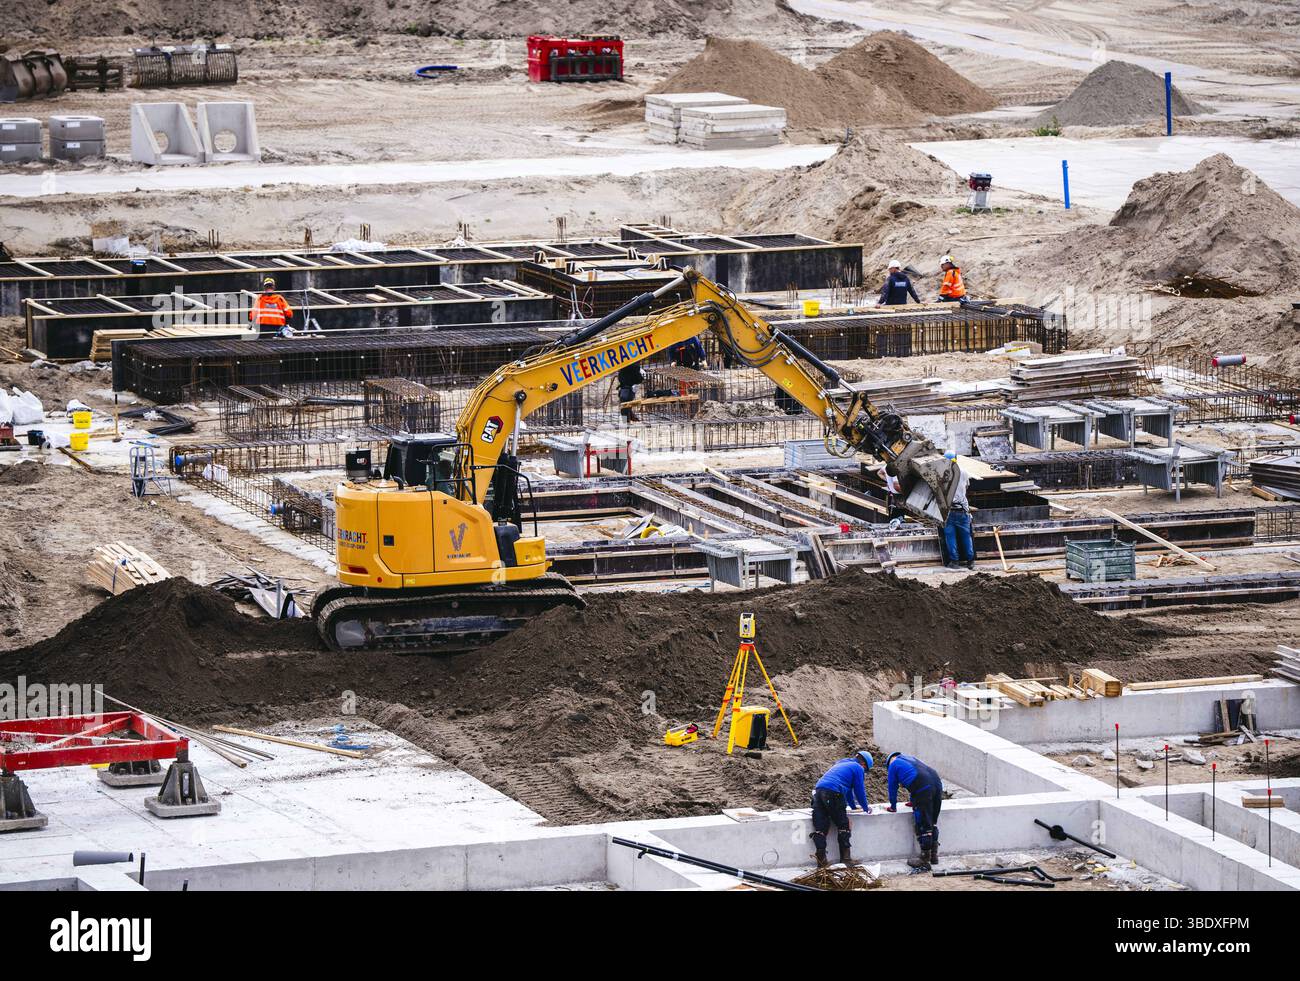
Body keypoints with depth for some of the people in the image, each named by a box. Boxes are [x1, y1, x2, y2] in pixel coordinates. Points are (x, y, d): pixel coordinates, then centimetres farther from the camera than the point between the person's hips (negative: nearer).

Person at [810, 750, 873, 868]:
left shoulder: (841, 764, 34)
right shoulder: (858, 768, 9)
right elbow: (860, 791, 9)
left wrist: (853, 806, 51)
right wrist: (866, 808, 25)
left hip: (817, 790, 7)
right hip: (833, 793, -7)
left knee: (820, 828, 2)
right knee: (843, 826, 4)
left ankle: (821, 860, -2)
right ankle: (845, 858, 4)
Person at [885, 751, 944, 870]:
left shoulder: (893, 765, 14)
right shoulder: (911, 759, 34)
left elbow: (892, 787, 18)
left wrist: (893, 806, 33)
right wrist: (913, 801, 58)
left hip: (922, 789, -7)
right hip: (937, 783, 7)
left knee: (923, 825, -1)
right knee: (932, 823, 19)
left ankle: (925, 860, 2)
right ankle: (934, 855, 27)